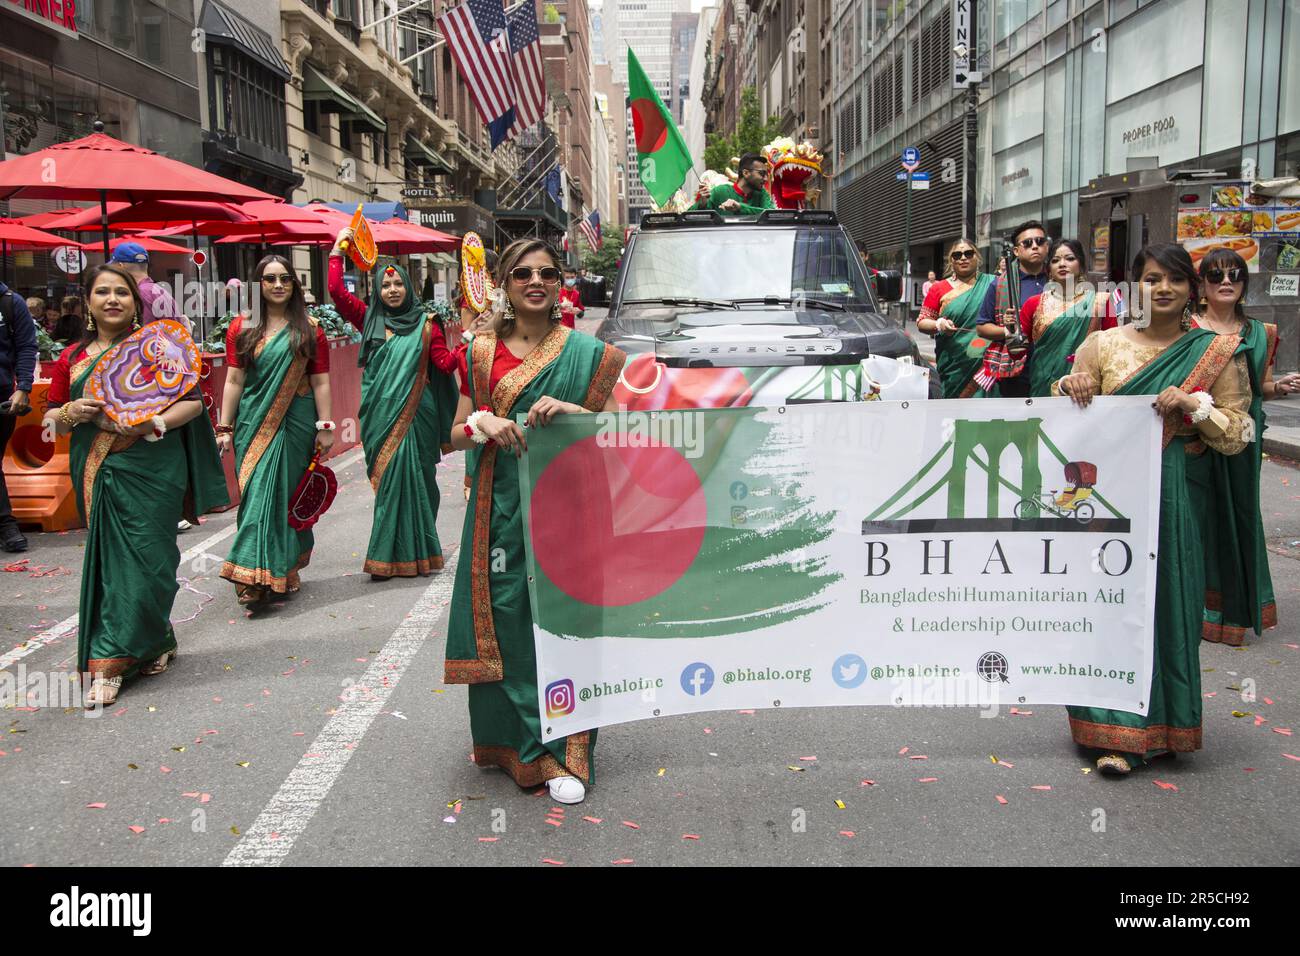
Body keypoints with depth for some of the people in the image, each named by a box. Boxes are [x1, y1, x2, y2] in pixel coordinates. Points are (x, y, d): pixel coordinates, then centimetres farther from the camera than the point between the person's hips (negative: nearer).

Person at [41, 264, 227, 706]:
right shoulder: (71, 358, 11)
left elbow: (193, 401, -1)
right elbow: (51, 420, 17)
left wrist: (154, 423, -17)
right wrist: (70, 412, -6)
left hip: (151, 467, -4)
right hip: (96, 470, 4)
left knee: (143, 558, -6)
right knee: (109, 558, 6)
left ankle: (110, 663, 0)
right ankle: (155, 644, 22)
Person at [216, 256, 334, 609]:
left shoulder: (309, 330, 4)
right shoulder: (241, 328, 6)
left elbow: (320, 382, 2)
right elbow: (234, 381, 4)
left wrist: (324, 427, -3)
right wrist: (225, 428, 0)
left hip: (296, 422, 0)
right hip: (253, 422, 0)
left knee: (288, 493, 4)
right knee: (258, 494, -5)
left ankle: (285, 569, 17)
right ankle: (254, 577, -7)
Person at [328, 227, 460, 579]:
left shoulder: (425, 323, 5)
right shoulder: (369, 319, 9)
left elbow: (444, 364, -1)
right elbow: (336, 290, 2)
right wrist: (338, 250, 3)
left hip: (415, 413, -1)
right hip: (380, 414, 1)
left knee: (410, 476, -1)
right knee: (389, 479, 1)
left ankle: (395, 554, 8)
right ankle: (389, 556, 7)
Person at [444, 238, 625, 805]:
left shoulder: (586, 352, 4)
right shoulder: (481, 352, 9)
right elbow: (456, 436, 10)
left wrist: (571, 410, -15)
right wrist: (483, 422, -11)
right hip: (501, 507, 2)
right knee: (504, 619, 2)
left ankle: (562, 754, 7)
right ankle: (508, 738, 19)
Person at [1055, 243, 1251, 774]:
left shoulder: (1217, 353, 6)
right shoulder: (1105, 344, 7)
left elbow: (1237, 436, 3)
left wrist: (1195, 404, -13)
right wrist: (1070, 387, -14)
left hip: (1174, 497, 0)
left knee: (1168, 604, 1)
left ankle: (1158, 723, 16)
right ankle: (1118, 732, 6)